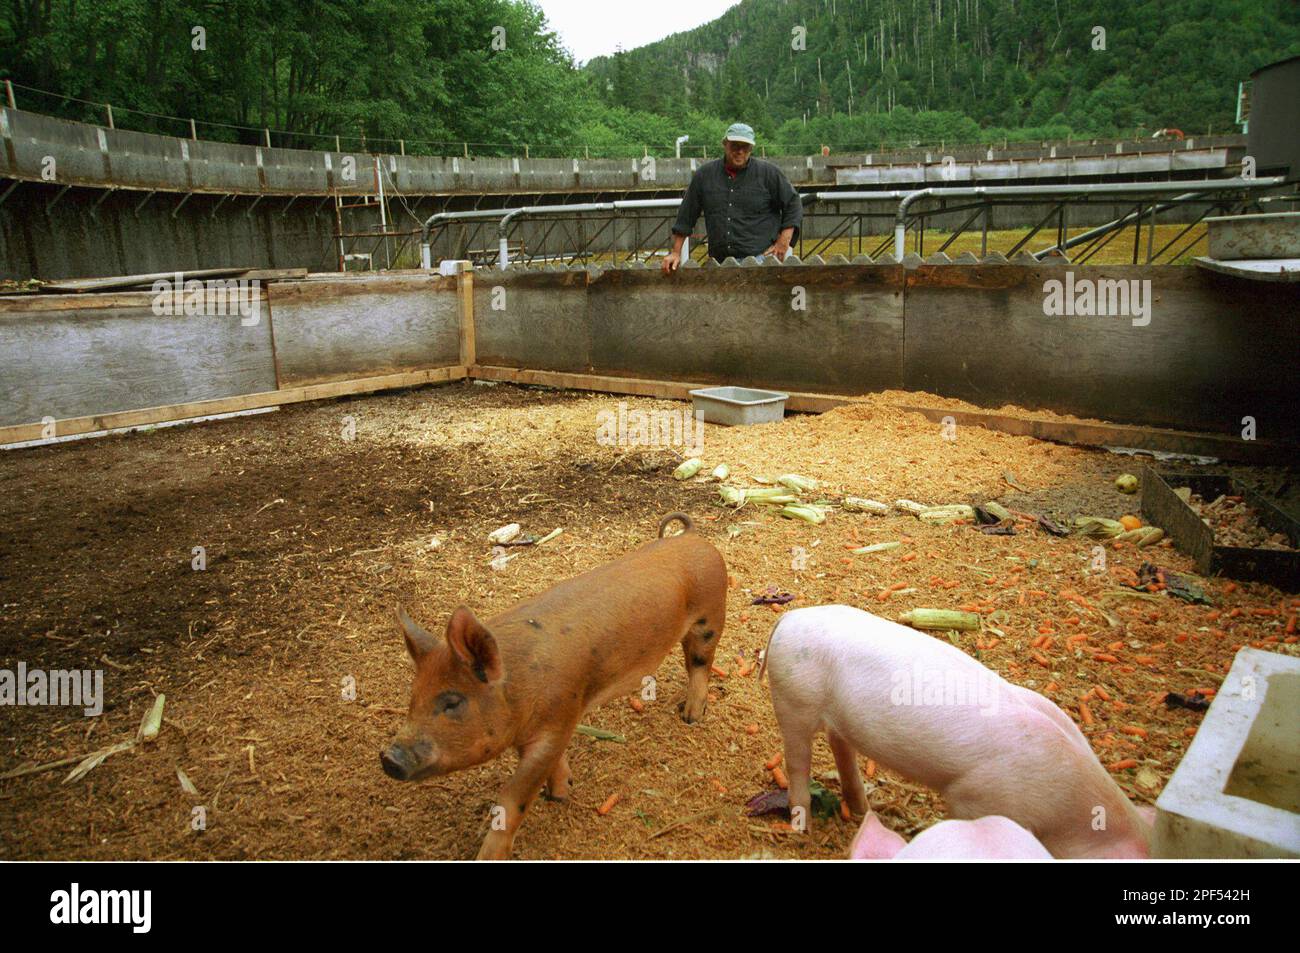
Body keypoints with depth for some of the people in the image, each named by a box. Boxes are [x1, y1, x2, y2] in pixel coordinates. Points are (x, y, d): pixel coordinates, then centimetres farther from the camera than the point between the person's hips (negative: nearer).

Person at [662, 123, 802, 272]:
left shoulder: (769, 173, 5)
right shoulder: (704, 175, 10)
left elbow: (793, 205, 8)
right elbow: (686, 216, 13)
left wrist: (783, 243, -4)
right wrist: (676, 252, 10)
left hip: (761, 258, -2)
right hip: (720, 264, 2)